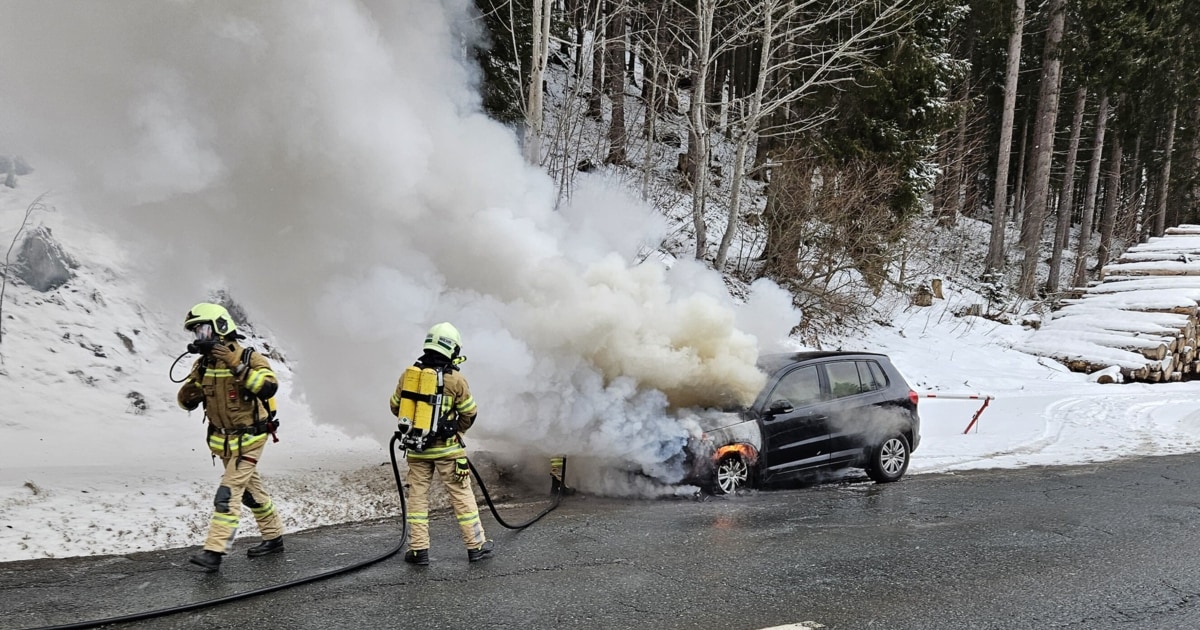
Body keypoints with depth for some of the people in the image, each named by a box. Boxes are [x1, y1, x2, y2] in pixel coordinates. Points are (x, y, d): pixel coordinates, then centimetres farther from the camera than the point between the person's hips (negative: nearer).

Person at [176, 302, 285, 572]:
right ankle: (273, 537, 32)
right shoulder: (203, 364, 1)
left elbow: (269, 387, -34)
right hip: (222, 440, 7)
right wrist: (188, 393, -19)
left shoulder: (249, 358, -17)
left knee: (228, 493, -14)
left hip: (248, 440, -7)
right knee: (251, 491, 18)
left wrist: (236, 365, -37)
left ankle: (214, 552, -14)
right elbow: (187, 403, 5)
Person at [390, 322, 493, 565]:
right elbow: (470, 413, -3)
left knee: (417, 496, 11)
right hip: (447, 447, -2)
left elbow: (396, 407, 8)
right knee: (462, 496, 7)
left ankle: (419, 550, 12)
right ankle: (476, 545, 14)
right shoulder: (455, 379, -11)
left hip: (417, 449, 2)